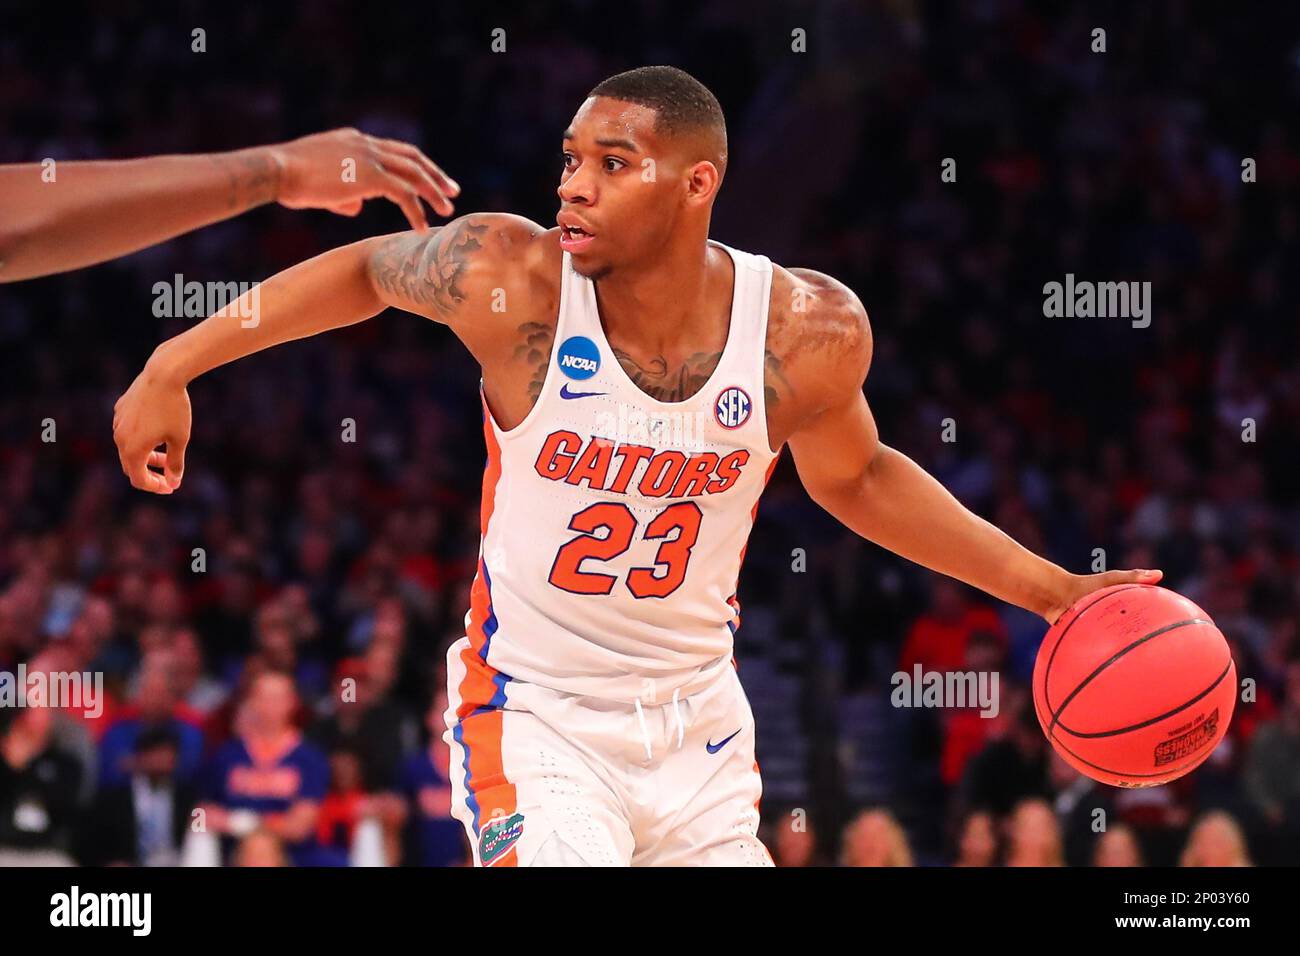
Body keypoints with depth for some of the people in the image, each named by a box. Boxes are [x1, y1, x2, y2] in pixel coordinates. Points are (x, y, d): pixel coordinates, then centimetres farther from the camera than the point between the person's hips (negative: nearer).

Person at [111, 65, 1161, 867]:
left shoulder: (808, 330, -13)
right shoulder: (514, 281, -20)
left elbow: (855, 479, 8)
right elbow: (363, 272, 1)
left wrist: (1051, 589, 5)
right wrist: (170, 368, 1)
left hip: (697, 709, 4)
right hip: (537, 709, -3)